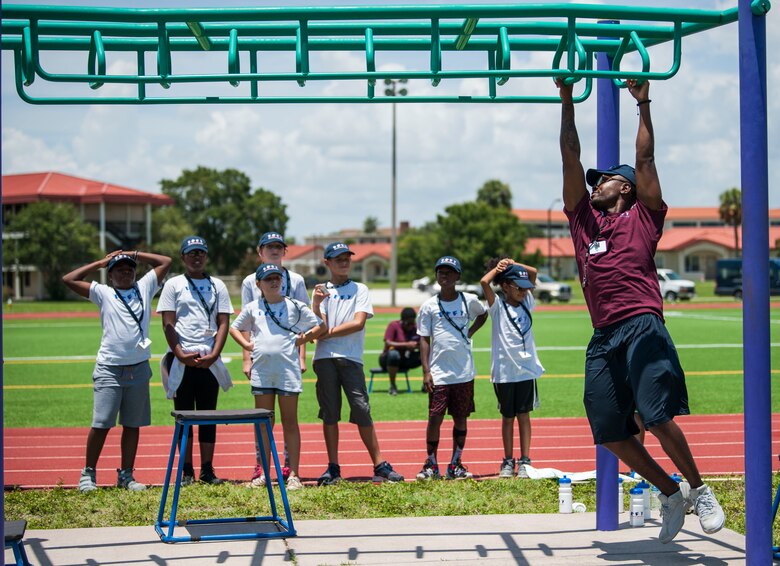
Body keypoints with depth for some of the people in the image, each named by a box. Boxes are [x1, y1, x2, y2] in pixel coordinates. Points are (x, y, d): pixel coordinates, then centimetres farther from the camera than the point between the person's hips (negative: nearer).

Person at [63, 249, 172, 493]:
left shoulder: (144, 288, 13)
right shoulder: (103, 293, 7)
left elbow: (166, 262, 14)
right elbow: (69, 279, 1)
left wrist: (136, 254, 13)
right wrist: (100, 262, 7)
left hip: (139, 369, 3)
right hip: (109, 369, -3)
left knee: (133, 425, 7)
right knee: (101, 424, -6)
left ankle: (126, 475, 15)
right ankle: (88, 474, 4)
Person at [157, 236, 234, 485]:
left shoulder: (217, 286, 12)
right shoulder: (174, 285, 7)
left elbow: (223, 323, 6)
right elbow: (168, 324, 0)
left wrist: (213, 355, -8)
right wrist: (181, 354, -12)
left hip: (209, 359, 2)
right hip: (181, 360, -1)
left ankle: (207, 469, 6)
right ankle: (186, 470, 6)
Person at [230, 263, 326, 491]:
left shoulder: (295, 307, 3)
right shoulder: (252, 308, 9)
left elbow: (321, 326, 8)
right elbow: (234, 328, 21)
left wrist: (302, 340, -3)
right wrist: (247, 345, 6)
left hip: (288, 369, -2)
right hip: (261, 370, 2)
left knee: (290, 423, 1)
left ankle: (293, 474, 3)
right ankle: (263, 473, 12)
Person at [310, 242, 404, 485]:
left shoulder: (360, 289, 11)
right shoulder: (321, 291, 13)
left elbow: (358, 323, -4)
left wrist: (328, 333, -5)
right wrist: (315, 305, -16)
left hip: (351, 358, -1)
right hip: (325, 358, 1)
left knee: (362, 411, -6)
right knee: (329, 412, 2)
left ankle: (380, 465, -3)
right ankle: (333, 467, 6)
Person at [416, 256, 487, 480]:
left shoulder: (469, 300, 5)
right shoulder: (429, 306, 2)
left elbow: (483, 314, 26)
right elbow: (424, 339, 2)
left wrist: (470, 333, 9)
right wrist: (425, 371, -5)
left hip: (464, 372, 2)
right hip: (438, 373, -2)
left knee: (461, 418, 6)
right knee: (435, 418, -5)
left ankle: (455, 465, 16)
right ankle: (431, 464, 6)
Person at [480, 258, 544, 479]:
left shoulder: (527, 303, 8)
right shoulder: (498, 306, -4)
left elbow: (533, 272, 13)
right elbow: (484, 282, -19)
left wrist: (513, 264, 7)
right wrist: (498, 268, -4)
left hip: (527, 368, 3)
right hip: (504, 371, -3)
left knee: (523, 415, 5)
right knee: (508, 417, 8)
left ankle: (524, 461, 8)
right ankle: (508, 462, 16)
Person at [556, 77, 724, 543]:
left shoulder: (643, 218, 10)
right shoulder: (583, 219, 20)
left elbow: (645, 159, 8)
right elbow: (571, 158, 20)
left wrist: (643, 103, 14)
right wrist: (568, 101, 21)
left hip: (642, 326, -5)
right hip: (603, 338, 5)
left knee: (657, 416, -14)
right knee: (611, 433, 3)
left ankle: (700, 491, 5)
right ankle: (671, 493, 19)